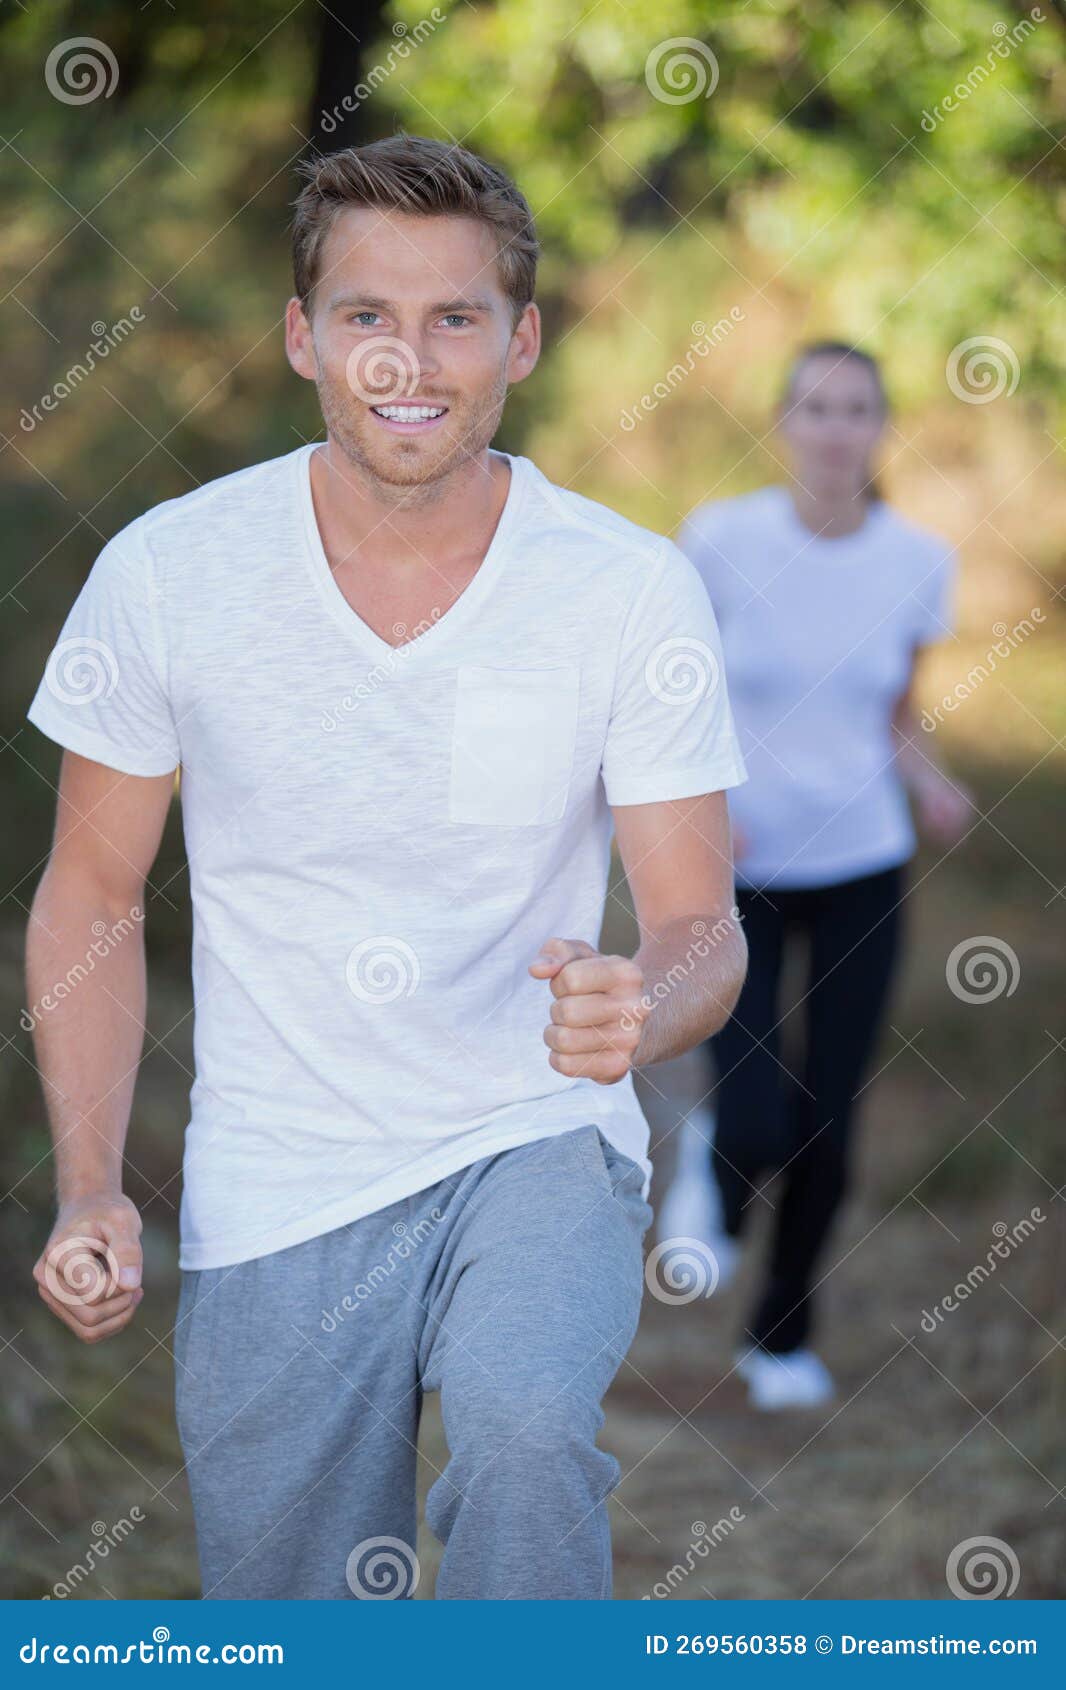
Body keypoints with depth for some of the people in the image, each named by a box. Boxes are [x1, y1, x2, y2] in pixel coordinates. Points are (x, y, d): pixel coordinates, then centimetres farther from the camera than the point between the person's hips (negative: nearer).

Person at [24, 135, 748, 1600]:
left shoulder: (635, 591, -8)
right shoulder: (167, 574, -7)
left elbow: (701, 928, -6)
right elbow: (92, 898, 4)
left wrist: (642, 1010, -30)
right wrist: (89, 1191, -7)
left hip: (538, 1148, -1)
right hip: (273, 1191, 1)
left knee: (526, 1433, -32)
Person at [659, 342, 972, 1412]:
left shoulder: (917, 563, -6)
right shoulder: (720, 542, -14)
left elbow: (894, 720, 8)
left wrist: (931, 787, -12)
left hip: (861, 869, 2)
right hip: (734, 870, -2)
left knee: (827, 1132, 2)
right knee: (760, 1129, -15)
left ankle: (780, 1338, 27)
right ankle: (710, 1161, 25)